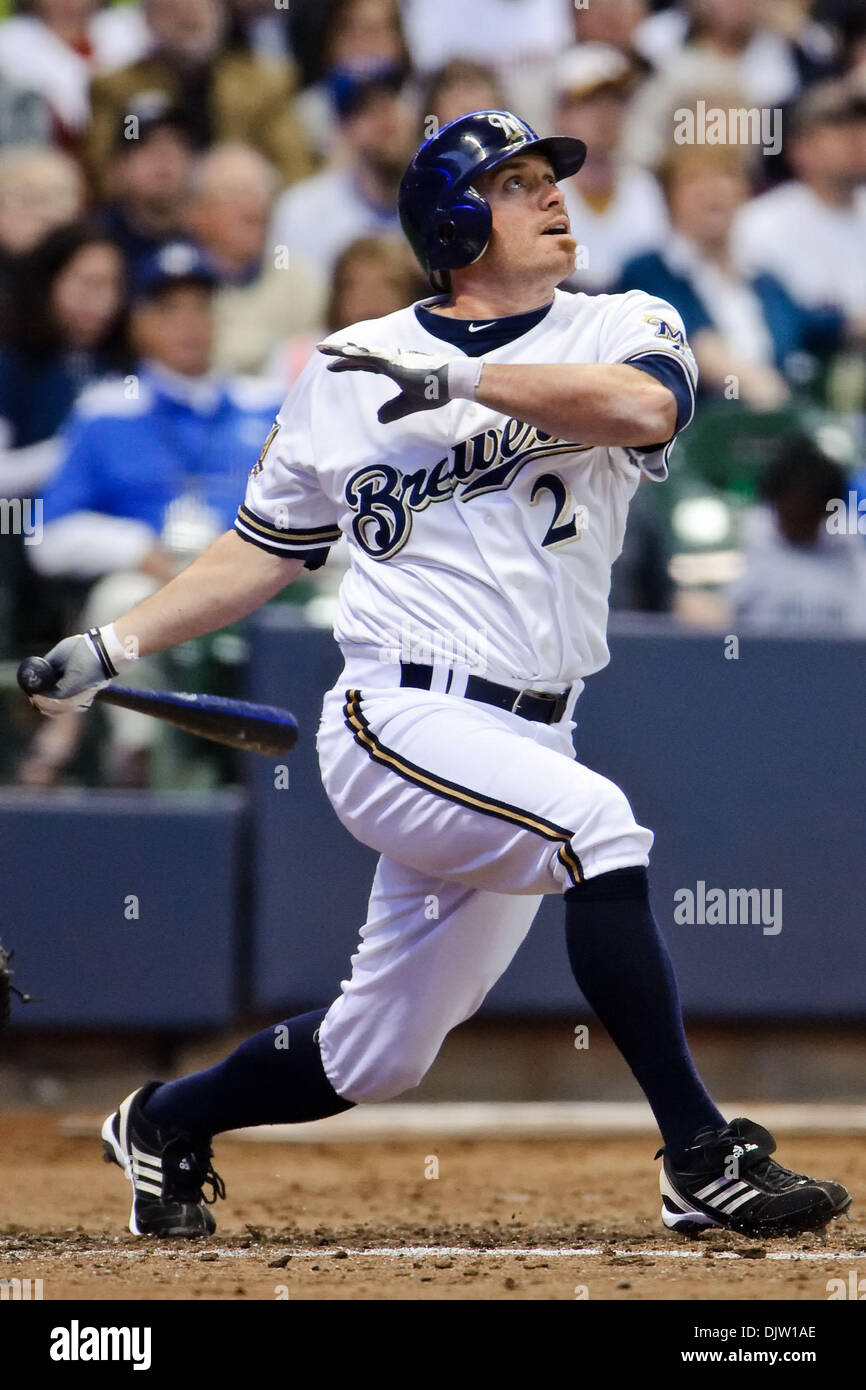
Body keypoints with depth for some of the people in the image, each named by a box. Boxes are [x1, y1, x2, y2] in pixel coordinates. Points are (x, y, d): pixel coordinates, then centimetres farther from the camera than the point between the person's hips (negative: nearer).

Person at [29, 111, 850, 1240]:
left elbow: (643, 405, -19)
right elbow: (268, 548, 17)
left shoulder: (624, 329, 6)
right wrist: (114, 647, 12)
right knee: (600, 825, -31)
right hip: (402, 720, -3)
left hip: (527, 743, 3)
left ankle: (167, 1123, 39)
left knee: (374, 1059, 11)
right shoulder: (347, 370, 6)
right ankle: (703, 1160, -29)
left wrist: (462, 380, -18)